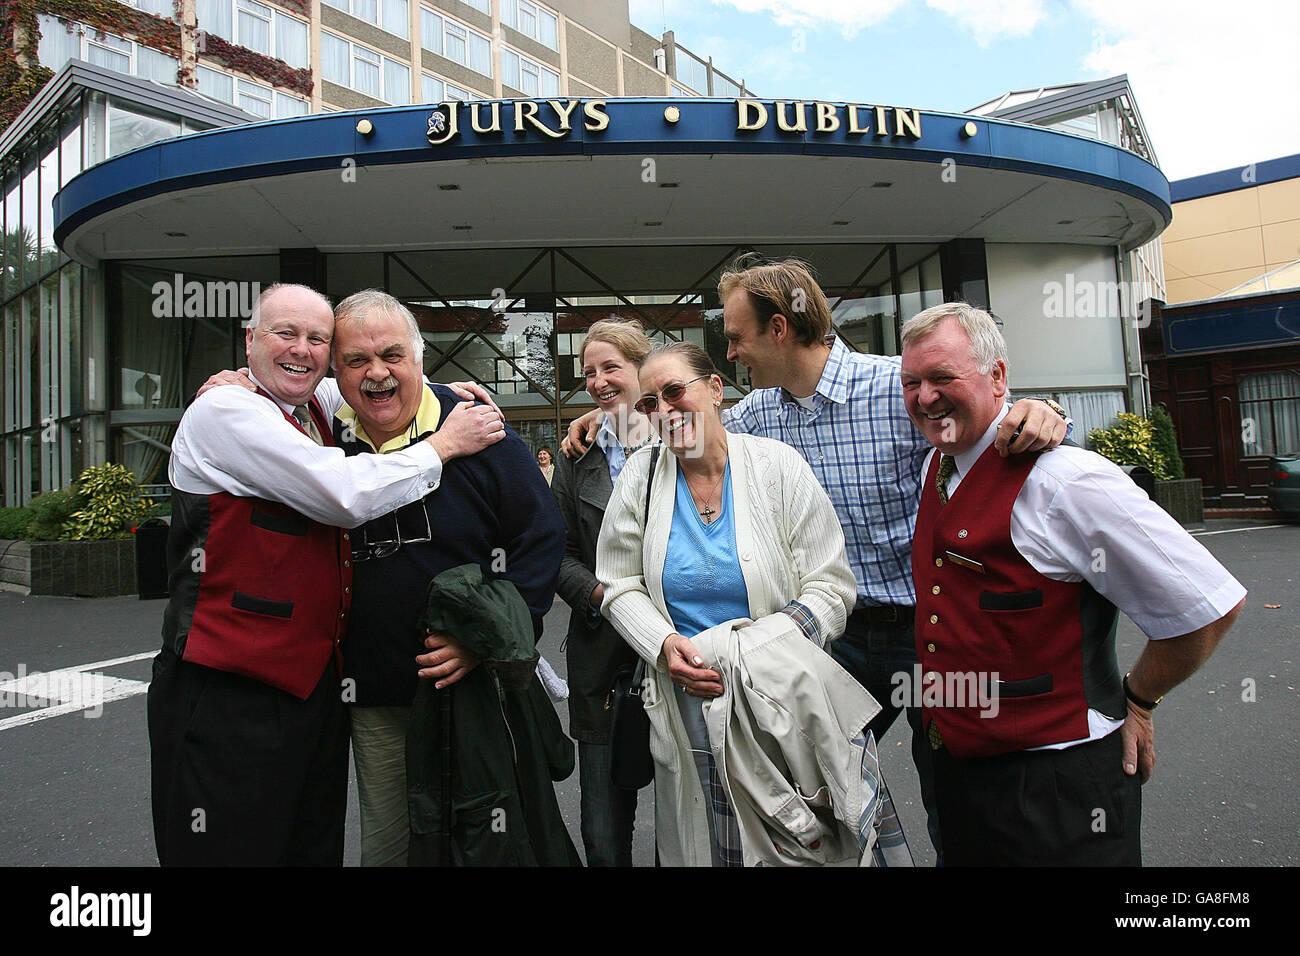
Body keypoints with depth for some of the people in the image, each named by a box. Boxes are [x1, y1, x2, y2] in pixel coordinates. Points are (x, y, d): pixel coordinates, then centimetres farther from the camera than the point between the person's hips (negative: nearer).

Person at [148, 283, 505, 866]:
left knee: (317, 849, 16)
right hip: (228, 694, -8)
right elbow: (347, 496, -21)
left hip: (313, 681, 8)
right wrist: (443, 445, -10)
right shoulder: (224, 411, -12)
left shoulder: (314, 415, 11)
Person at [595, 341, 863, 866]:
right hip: (685, 701, 2)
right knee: (698, 843, 12)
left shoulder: (778, 465, -8)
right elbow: (620, 585, 5)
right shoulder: (641, 474, -1)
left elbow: (831, 587, -7)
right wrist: (664, 643, -14)